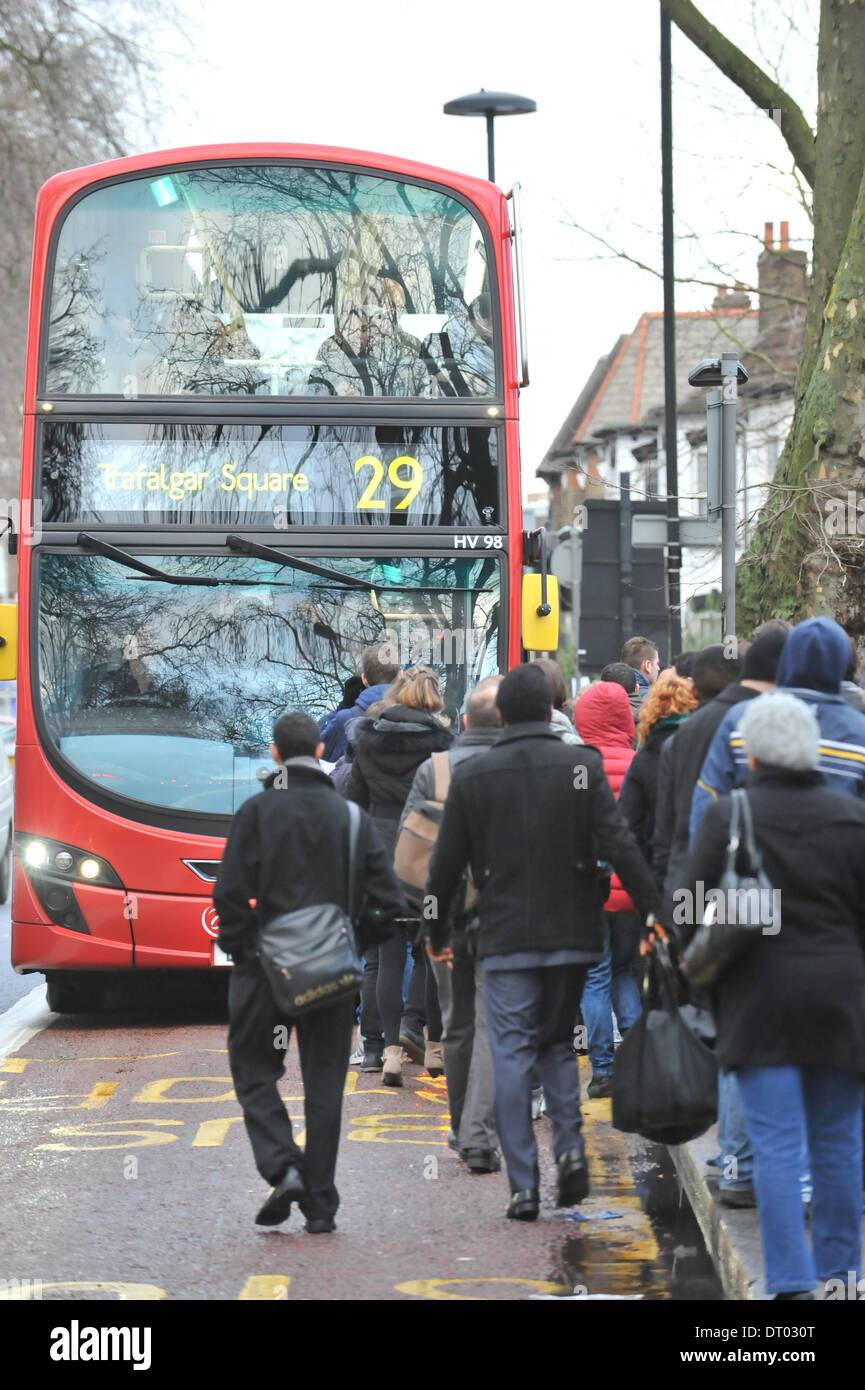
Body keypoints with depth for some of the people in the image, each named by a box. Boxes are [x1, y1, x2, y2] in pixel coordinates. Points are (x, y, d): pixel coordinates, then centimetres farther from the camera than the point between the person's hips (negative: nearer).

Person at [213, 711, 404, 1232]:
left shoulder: (257, 812, -6)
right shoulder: (351, 816, 3)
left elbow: (231, 892, -13)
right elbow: (389, 901, -1)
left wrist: (239, 949, -1)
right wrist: (356, 942, 12)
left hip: (267, 966, -2)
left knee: (254, 1072, 11)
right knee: (325, 1083, 8)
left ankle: (282, 1166, -11)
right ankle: (320, 1204, 7)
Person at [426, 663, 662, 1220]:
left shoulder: (472, 776, 0)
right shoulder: (582, 766, -3)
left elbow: (446, 863, 5)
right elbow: (619, 845, -9)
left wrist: (438, 931, 17)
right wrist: (655, 909, -5)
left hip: (505, 938, -1)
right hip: (572, 933, 1)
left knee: (513, 1055, 2)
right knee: (558, 1040, 19)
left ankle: (524, 1186, -4)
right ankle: (570, 1144, -1)